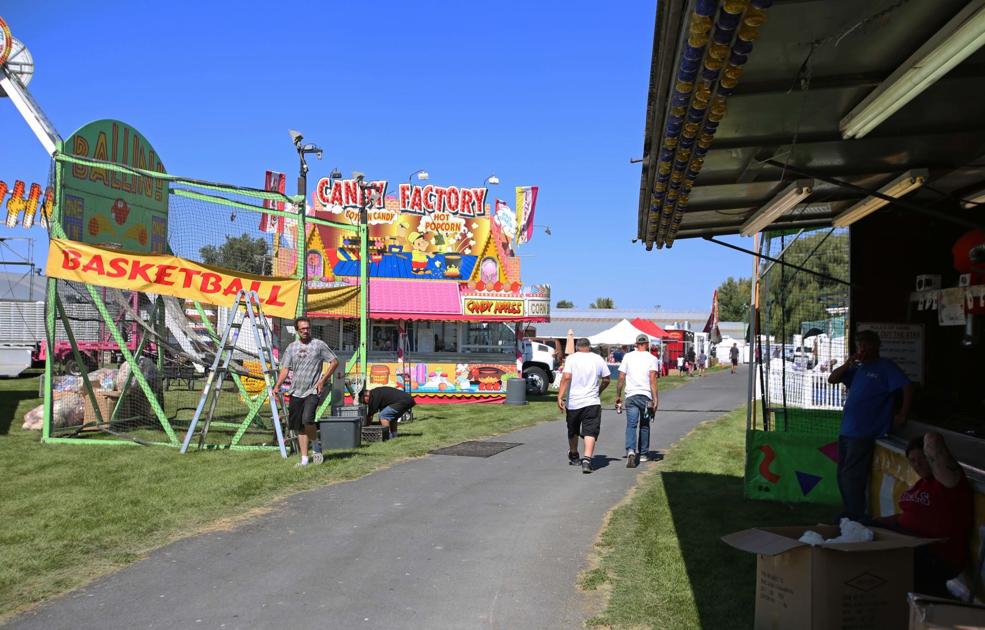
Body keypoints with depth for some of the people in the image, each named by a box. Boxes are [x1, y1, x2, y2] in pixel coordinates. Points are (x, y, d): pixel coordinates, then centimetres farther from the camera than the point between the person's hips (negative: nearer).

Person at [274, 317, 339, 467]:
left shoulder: (319, 345, -1)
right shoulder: (291, 347, 10)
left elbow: (334, 362, 1)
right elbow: (285, 369, 8)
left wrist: (323, 380, -6)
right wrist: (277, 386, -7)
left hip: (312, 391, -4)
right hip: (296, 392, 4)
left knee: (307, 420, -23)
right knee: (299, 428, 7)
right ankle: (304, 459, 15)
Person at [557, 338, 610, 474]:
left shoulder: (572, 358, -2)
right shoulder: (598, 359, 5)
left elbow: (566, 377, -15)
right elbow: (606, 380, 11)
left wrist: (560, 396, -16)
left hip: (573, 402, 0)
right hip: (592, 402, 0)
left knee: (572, 431, 19)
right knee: (590, 432, -4)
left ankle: (573, 456, 37)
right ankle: (587, 459, -22)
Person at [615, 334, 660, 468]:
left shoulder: (628, 357, 7)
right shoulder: (652, 358, 1)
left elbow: (621, 378, 5)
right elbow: (653, 380, -9)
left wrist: (618, 396, 14)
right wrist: (655, 398, -10)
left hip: (631, 395, 0)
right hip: (646, 396, 0)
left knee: (631, 425, -4)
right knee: (644, 425, 15)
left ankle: (630, 451, -25)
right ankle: (643, 453, 22)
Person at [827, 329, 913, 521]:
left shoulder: (886, 367, -3)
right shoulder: (858, 368, 17)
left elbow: (907, 387, -13)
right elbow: (832, 379, 13)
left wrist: (902, 415, -12)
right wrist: (847, 364, -2)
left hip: (864, 434, -8)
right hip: (846, 431, 8)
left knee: (851, 477, -9)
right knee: (843, 476, 13)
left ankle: (857, 519, 1)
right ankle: (850, 515, 26)